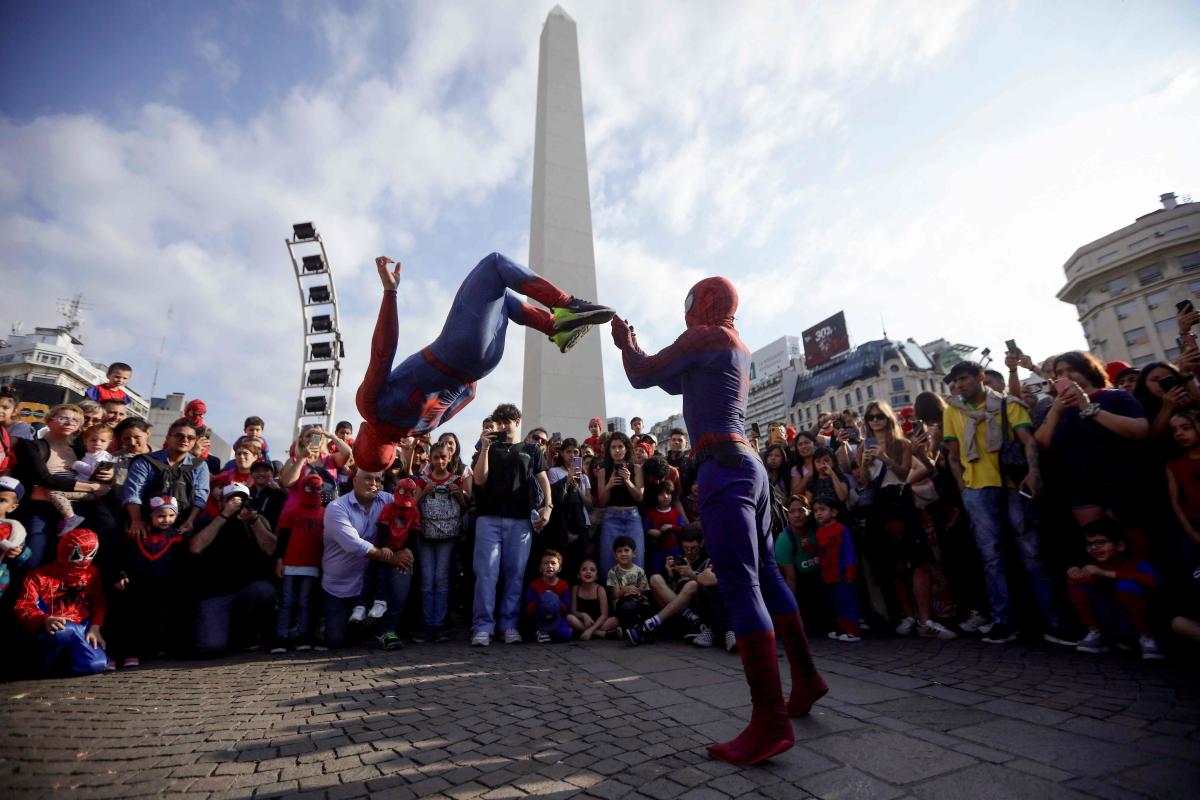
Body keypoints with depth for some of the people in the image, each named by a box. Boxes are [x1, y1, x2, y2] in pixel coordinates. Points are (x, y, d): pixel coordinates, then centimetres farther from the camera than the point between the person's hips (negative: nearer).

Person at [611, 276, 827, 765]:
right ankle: (806, 677, 29)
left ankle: (771, 722, -11)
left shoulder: (706, 337, -3)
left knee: (739, 585, -13)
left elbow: (641, 377, -4)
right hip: (746, 465, 10)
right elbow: (673, 382, 30)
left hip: (723, 468, -10)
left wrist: (624, 344, 15)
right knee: (764, 574, 16)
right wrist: (635, 348, 32)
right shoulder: (738, 349, 23)